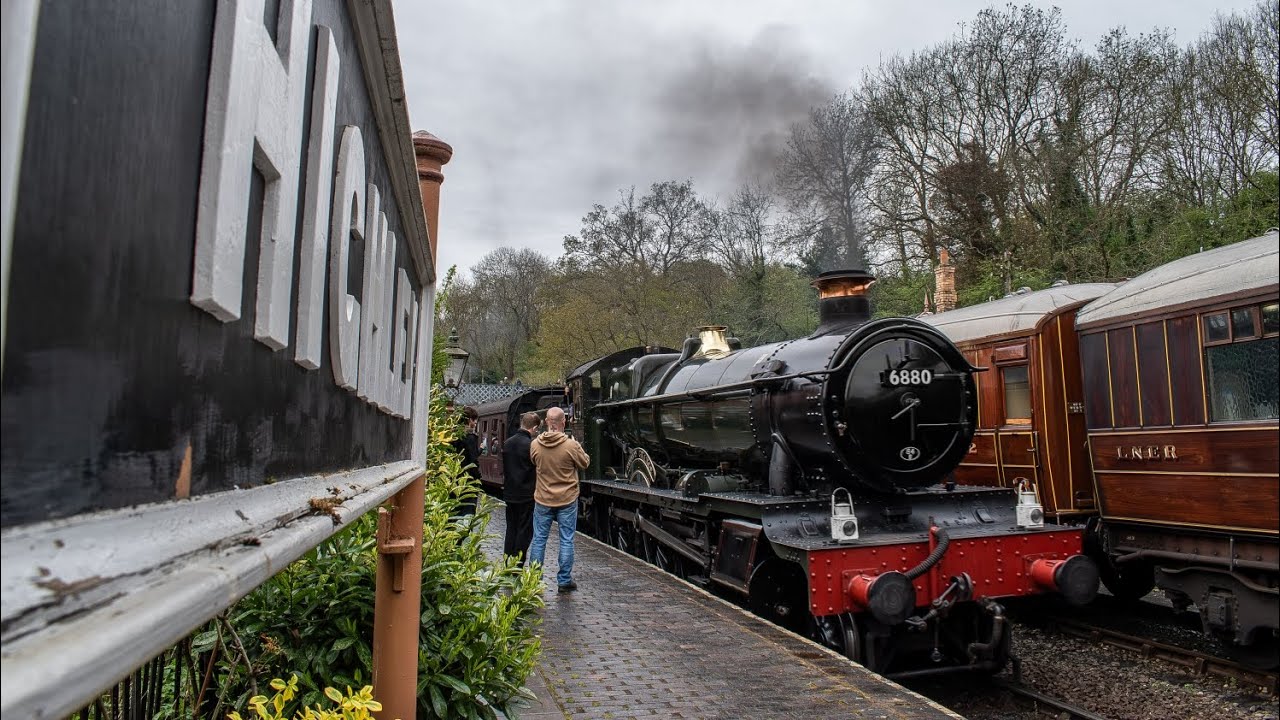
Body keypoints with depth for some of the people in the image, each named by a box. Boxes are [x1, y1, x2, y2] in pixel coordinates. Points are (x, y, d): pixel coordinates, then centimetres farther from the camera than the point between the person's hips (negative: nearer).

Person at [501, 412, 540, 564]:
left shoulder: (507, 443, 5)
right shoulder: (531, 444, -17)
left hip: (509, 494, 7)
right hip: (526, 496, -7)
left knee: (511, 529, 14)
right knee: (524, 532, 2)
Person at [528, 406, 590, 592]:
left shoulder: (535, 444, -7)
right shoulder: (571, 445, -17)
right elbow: (585, 464, -2)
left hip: (543, 500, 2)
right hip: (567, 500, -2)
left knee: (539, 539, 11)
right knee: (566, 541, 6)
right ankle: (564, 581, 12)